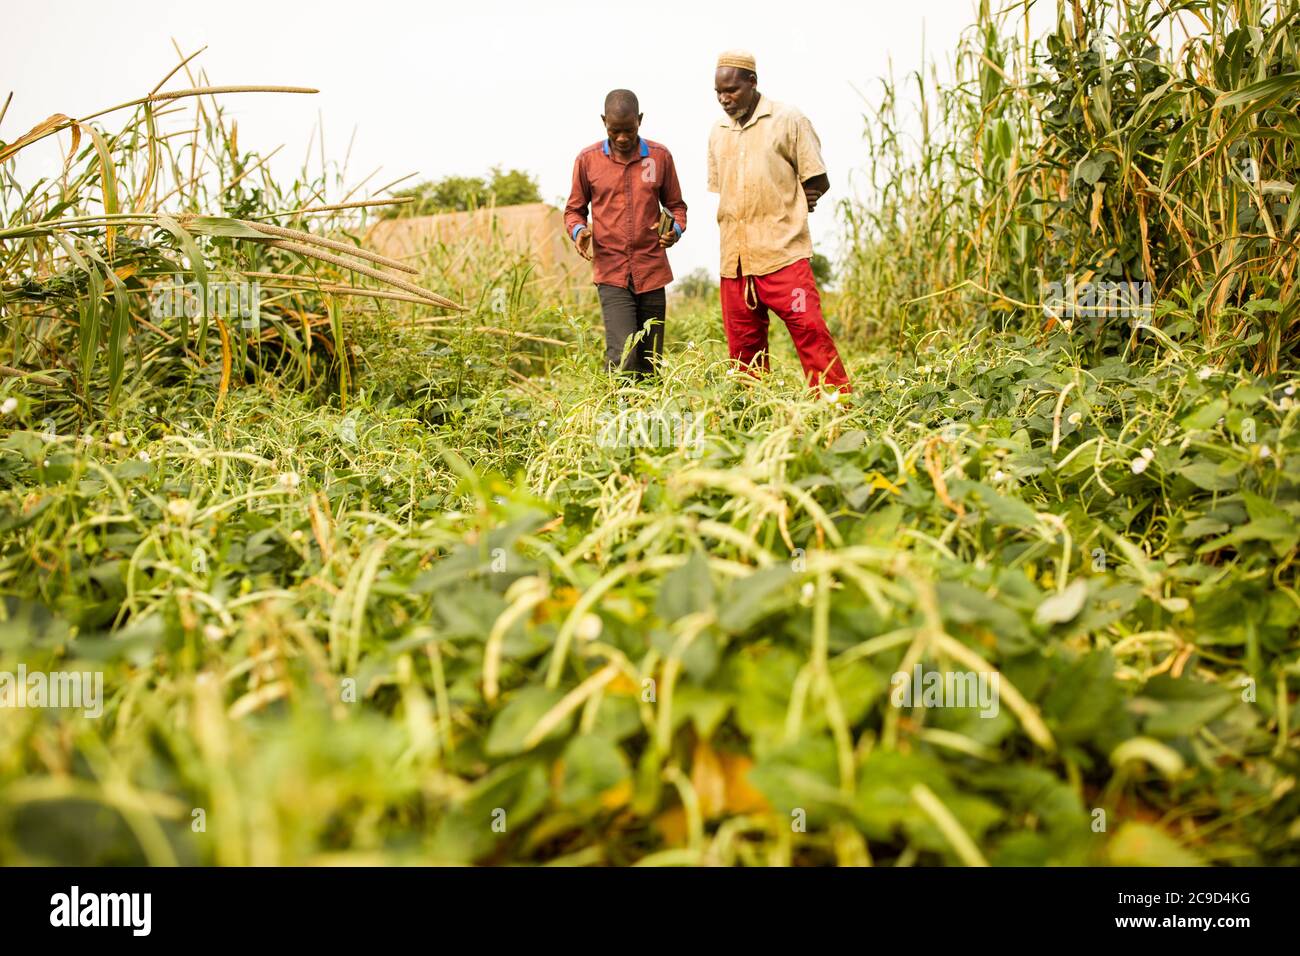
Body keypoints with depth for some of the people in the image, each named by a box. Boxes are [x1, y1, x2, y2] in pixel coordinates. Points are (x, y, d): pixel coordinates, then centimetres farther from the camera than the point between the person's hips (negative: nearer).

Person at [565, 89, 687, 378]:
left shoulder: (660, 156, 4)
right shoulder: (587, 159, 2)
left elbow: (676, 205, 14)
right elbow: (574, 210, 12)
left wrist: (676, 229, -8)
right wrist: (578, 230, -11)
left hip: (652, 271, 2)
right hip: (611, 273, -2)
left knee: (650, 363, 7)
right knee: (623, 357, -16)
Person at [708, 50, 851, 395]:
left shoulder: (788, 121, 0)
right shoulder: (717, 133, 16)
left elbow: (818, 184, 2)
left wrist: (782, 207, 3)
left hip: (783, 254, -5)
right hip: (734, 259, 5)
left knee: (810, 331, -13)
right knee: (743, 346, 8)